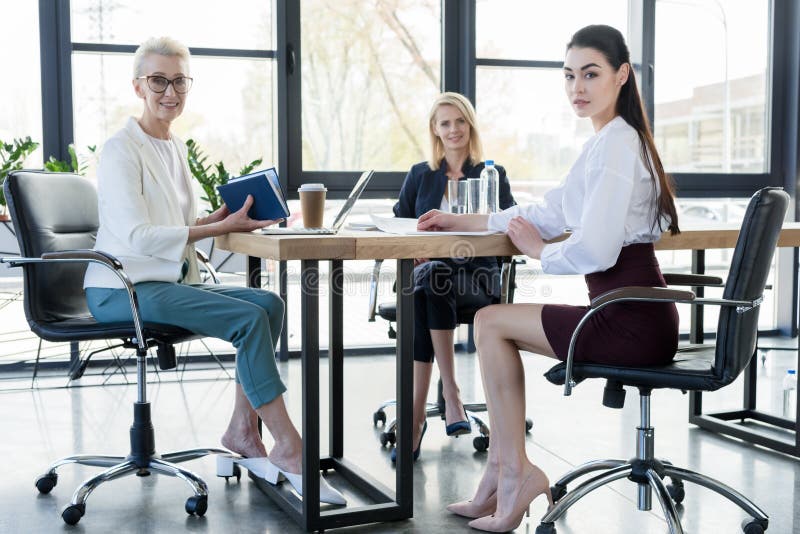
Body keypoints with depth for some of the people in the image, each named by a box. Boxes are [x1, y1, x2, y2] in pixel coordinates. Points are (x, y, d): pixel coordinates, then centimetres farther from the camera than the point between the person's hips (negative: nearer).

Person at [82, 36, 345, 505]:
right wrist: (222, 229, -19)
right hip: (124, 288, -8)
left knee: (269, 303, -12)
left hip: (171, 280, 8)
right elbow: (137, 236, -19)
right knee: (249, 318, -24)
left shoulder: (176, 146, 16)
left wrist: (221, 219, -1)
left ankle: (243, 430, -10)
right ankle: (290, 449, -18)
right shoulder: (121, 150, -10)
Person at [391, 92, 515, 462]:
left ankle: (417, 414, -35)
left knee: (427, 290, -35)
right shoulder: (420, 176, 20)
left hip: (475, 275, -1)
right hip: (426, 269, 2)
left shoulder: (492, 175, 14)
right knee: (428, 282, -37)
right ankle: (450, 394, -38)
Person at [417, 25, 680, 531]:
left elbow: (593, 250, -25)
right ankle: (506, 473, 12)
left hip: (629, 323, -10)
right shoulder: (609, 140, 16)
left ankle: (513, 471, 9)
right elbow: (550, 215, 20)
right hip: (637, 315, 10)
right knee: (492, 320, 12)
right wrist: (459, 222, 20)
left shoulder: (615, 144, -16)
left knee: (491, 322, 0)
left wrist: (537, 249, -5)